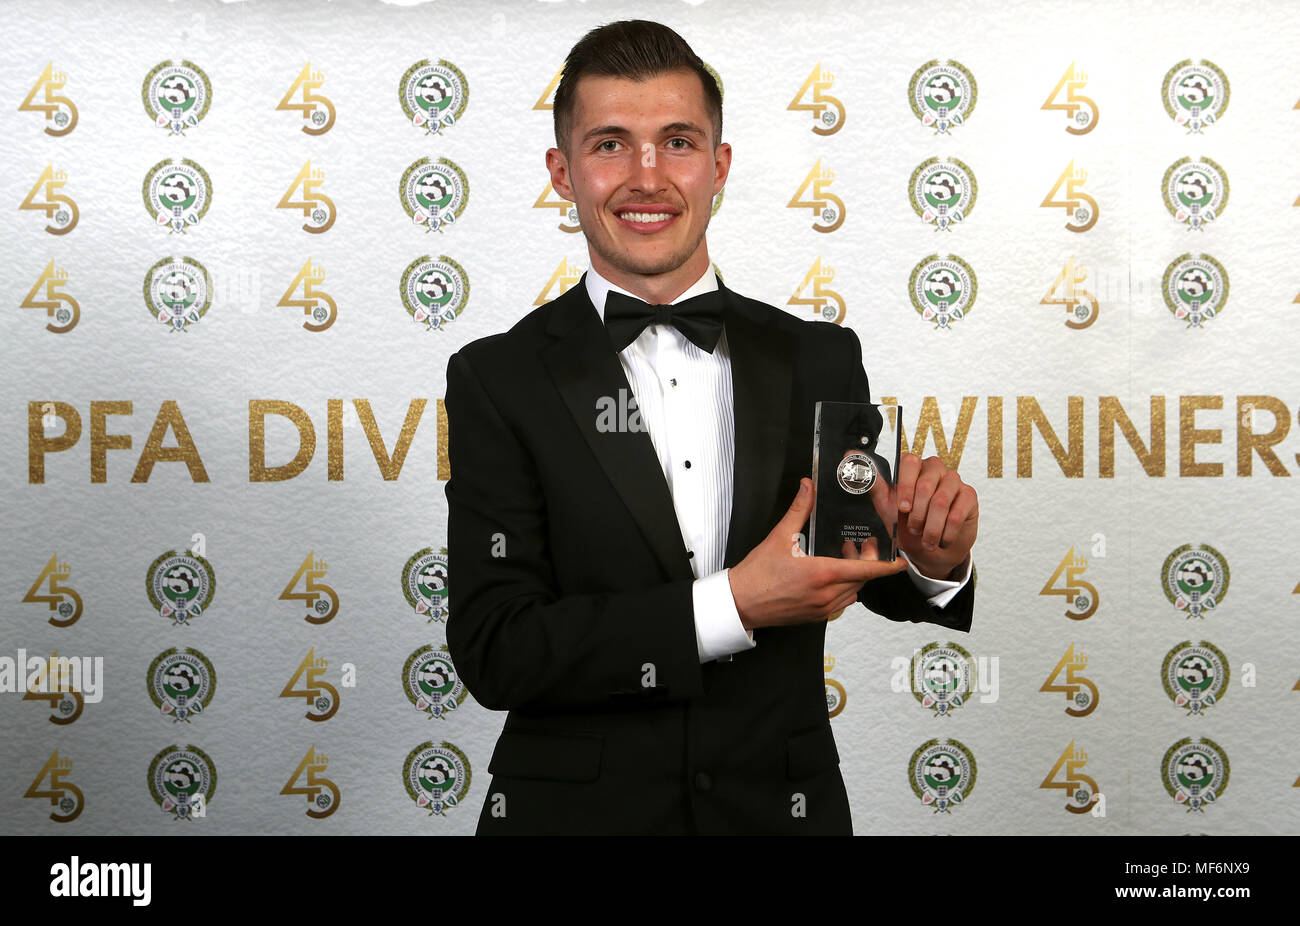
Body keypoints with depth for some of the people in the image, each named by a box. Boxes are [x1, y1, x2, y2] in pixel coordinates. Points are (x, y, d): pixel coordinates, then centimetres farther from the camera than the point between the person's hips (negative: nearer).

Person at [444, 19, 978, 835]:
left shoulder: (821, 361, -1)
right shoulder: (500, 380, -8)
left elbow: (871, 577, 10)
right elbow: (493, 653, -15)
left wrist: (935, 564, -13)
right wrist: (733, 606, -21)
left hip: (782, 808, 2)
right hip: (577, 810, -2)